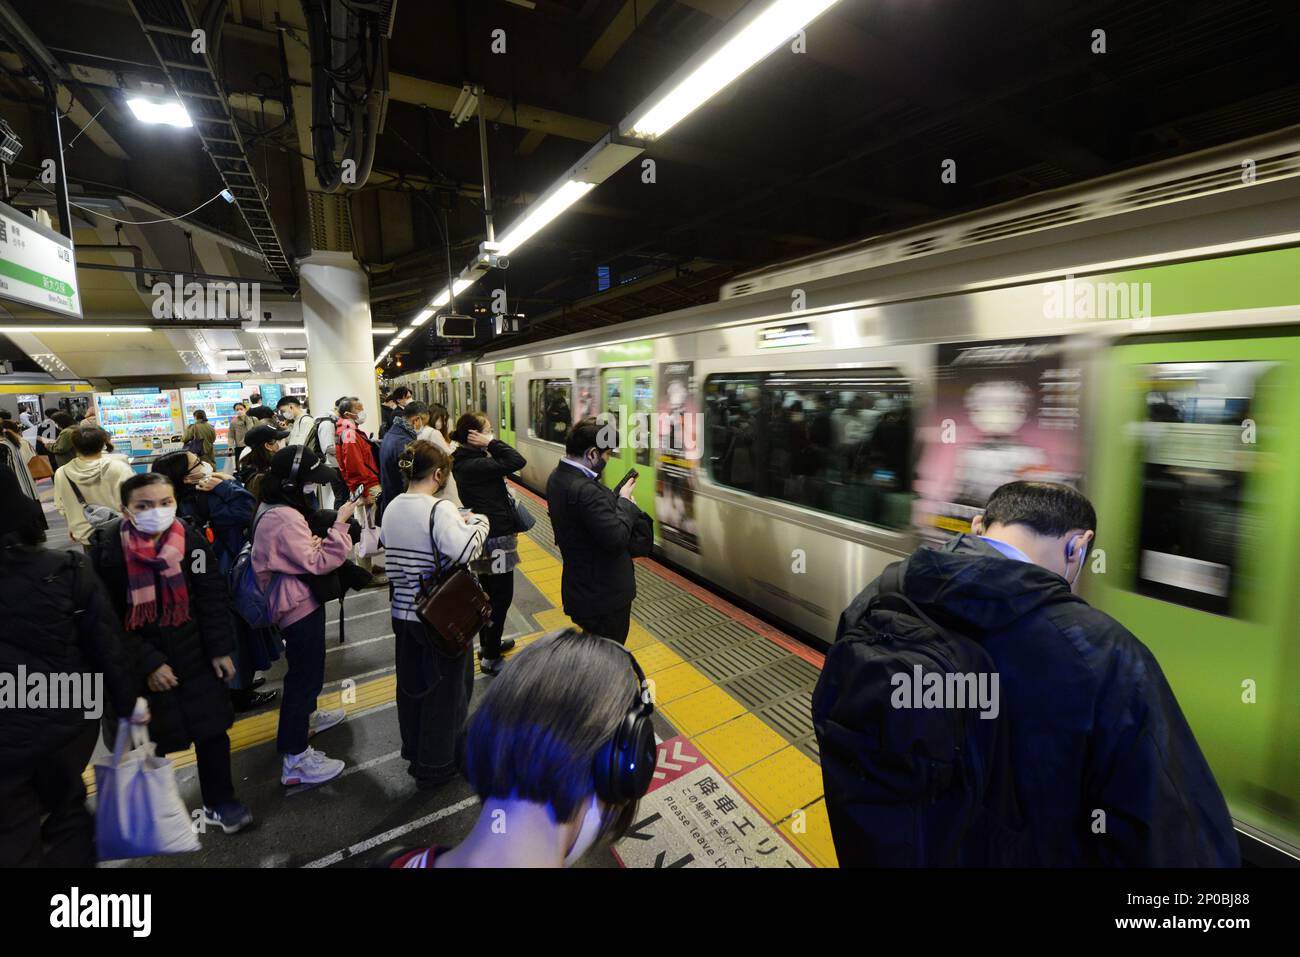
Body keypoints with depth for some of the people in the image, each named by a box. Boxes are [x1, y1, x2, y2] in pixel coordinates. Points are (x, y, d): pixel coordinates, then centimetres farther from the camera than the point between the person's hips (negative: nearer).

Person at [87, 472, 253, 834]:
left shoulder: (192, 539, -10)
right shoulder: (106, 549, -15)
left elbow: (214, 598, -3)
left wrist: (221, 649, -3)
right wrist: (147, 663, -15)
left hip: (195, 656, 2)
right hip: (138, 665, -1)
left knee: (212, 729, 9)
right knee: (148, 740, 16)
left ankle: (219, 802, 29)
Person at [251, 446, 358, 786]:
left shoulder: (273, 509, 7)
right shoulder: (285, 518, -27)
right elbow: (318, 563, -26)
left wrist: (315, 541, -9)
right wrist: (339, 524, -26)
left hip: (299, 601, 11)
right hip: (299, 605, -11)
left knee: (306, 668, 29)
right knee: (305, 674, -2)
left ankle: (306, 717, 51)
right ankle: (294, 760, 7)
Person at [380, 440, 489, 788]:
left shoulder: (392, 508, 1)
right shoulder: (439, 509, -22)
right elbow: (465, 551, -36)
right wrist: (478, 522, -17)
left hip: (403, 612, 7)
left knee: (411, 684, 23)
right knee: (445, 689, 11)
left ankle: (414, 752, 42)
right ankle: (436, 766, 27)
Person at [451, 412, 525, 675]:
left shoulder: (466, 460, 4)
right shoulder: (474, 465, -25)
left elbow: (501, 465, 8)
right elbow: (517, 462, -28)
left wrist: (488, 445, -4)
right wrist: (491, 443, -22)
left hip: (485, 534, 10)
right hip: (496, 537, -10)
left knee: (488, 592, 23)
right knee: (502, 596, 3)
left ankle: (487, 644, 40)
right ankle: (490, 658, 13)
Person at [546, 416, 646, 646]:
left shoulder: (558, 477, 2)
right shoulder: (586, 490, -30)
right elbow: (617, 539, -29)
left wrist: (616, 499, -3)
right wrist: (624, 500, -15)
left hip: (580, 588, 10)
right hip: (604, 595, -9)